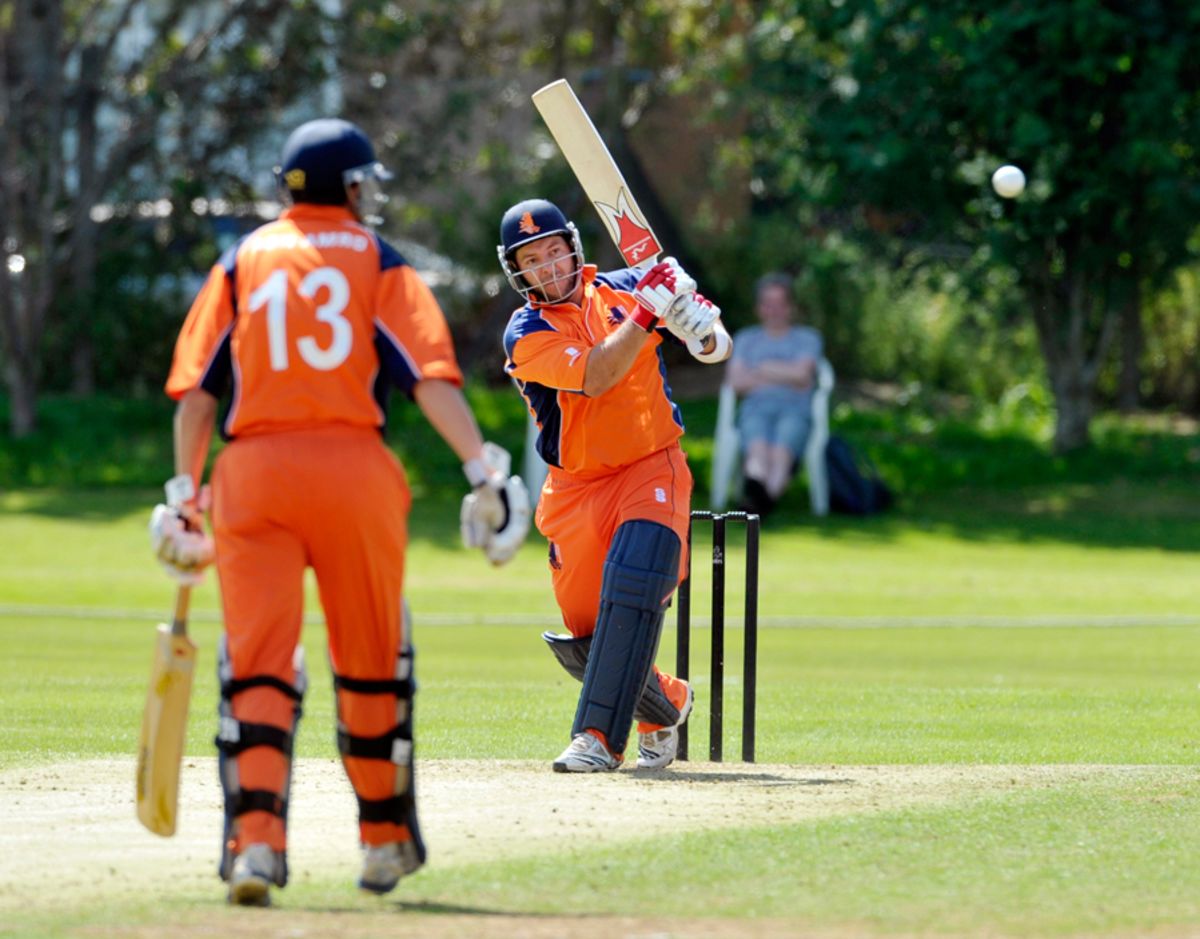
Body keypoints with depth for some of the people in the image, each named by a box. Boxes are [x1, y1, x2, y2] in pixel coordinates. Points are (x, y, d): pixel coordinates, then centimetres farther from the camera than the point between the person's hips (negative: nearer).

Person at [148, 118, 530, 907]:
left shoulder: (243, 261, 13)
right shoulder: (379, 263, 7)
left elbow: (196, 389, 7)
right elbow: (432, 376, -6)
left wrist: (186, 490, 11)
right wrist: (484, 468, -9)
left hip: (252, 471, 1)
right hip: (352, 470, -1)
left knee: (259, 663, -5)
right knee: (372, 661, 14)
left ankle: (255, 841, -23)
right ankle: (386, 840, 23)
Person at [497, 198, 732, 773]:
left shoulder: (623, 289, 4)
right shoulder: (526, 335, -5)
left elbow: (715, 348, 12)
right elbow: (593, 376, -22)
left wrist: (701, 327, -12)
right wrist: (648, 312, -24)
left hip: (653, 467, -1)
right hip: (578, 487, 1)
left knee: (633, 582, -26)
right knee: (586, 631, 0)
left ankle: (600, 736, -27)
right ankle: (666, 704, 30)